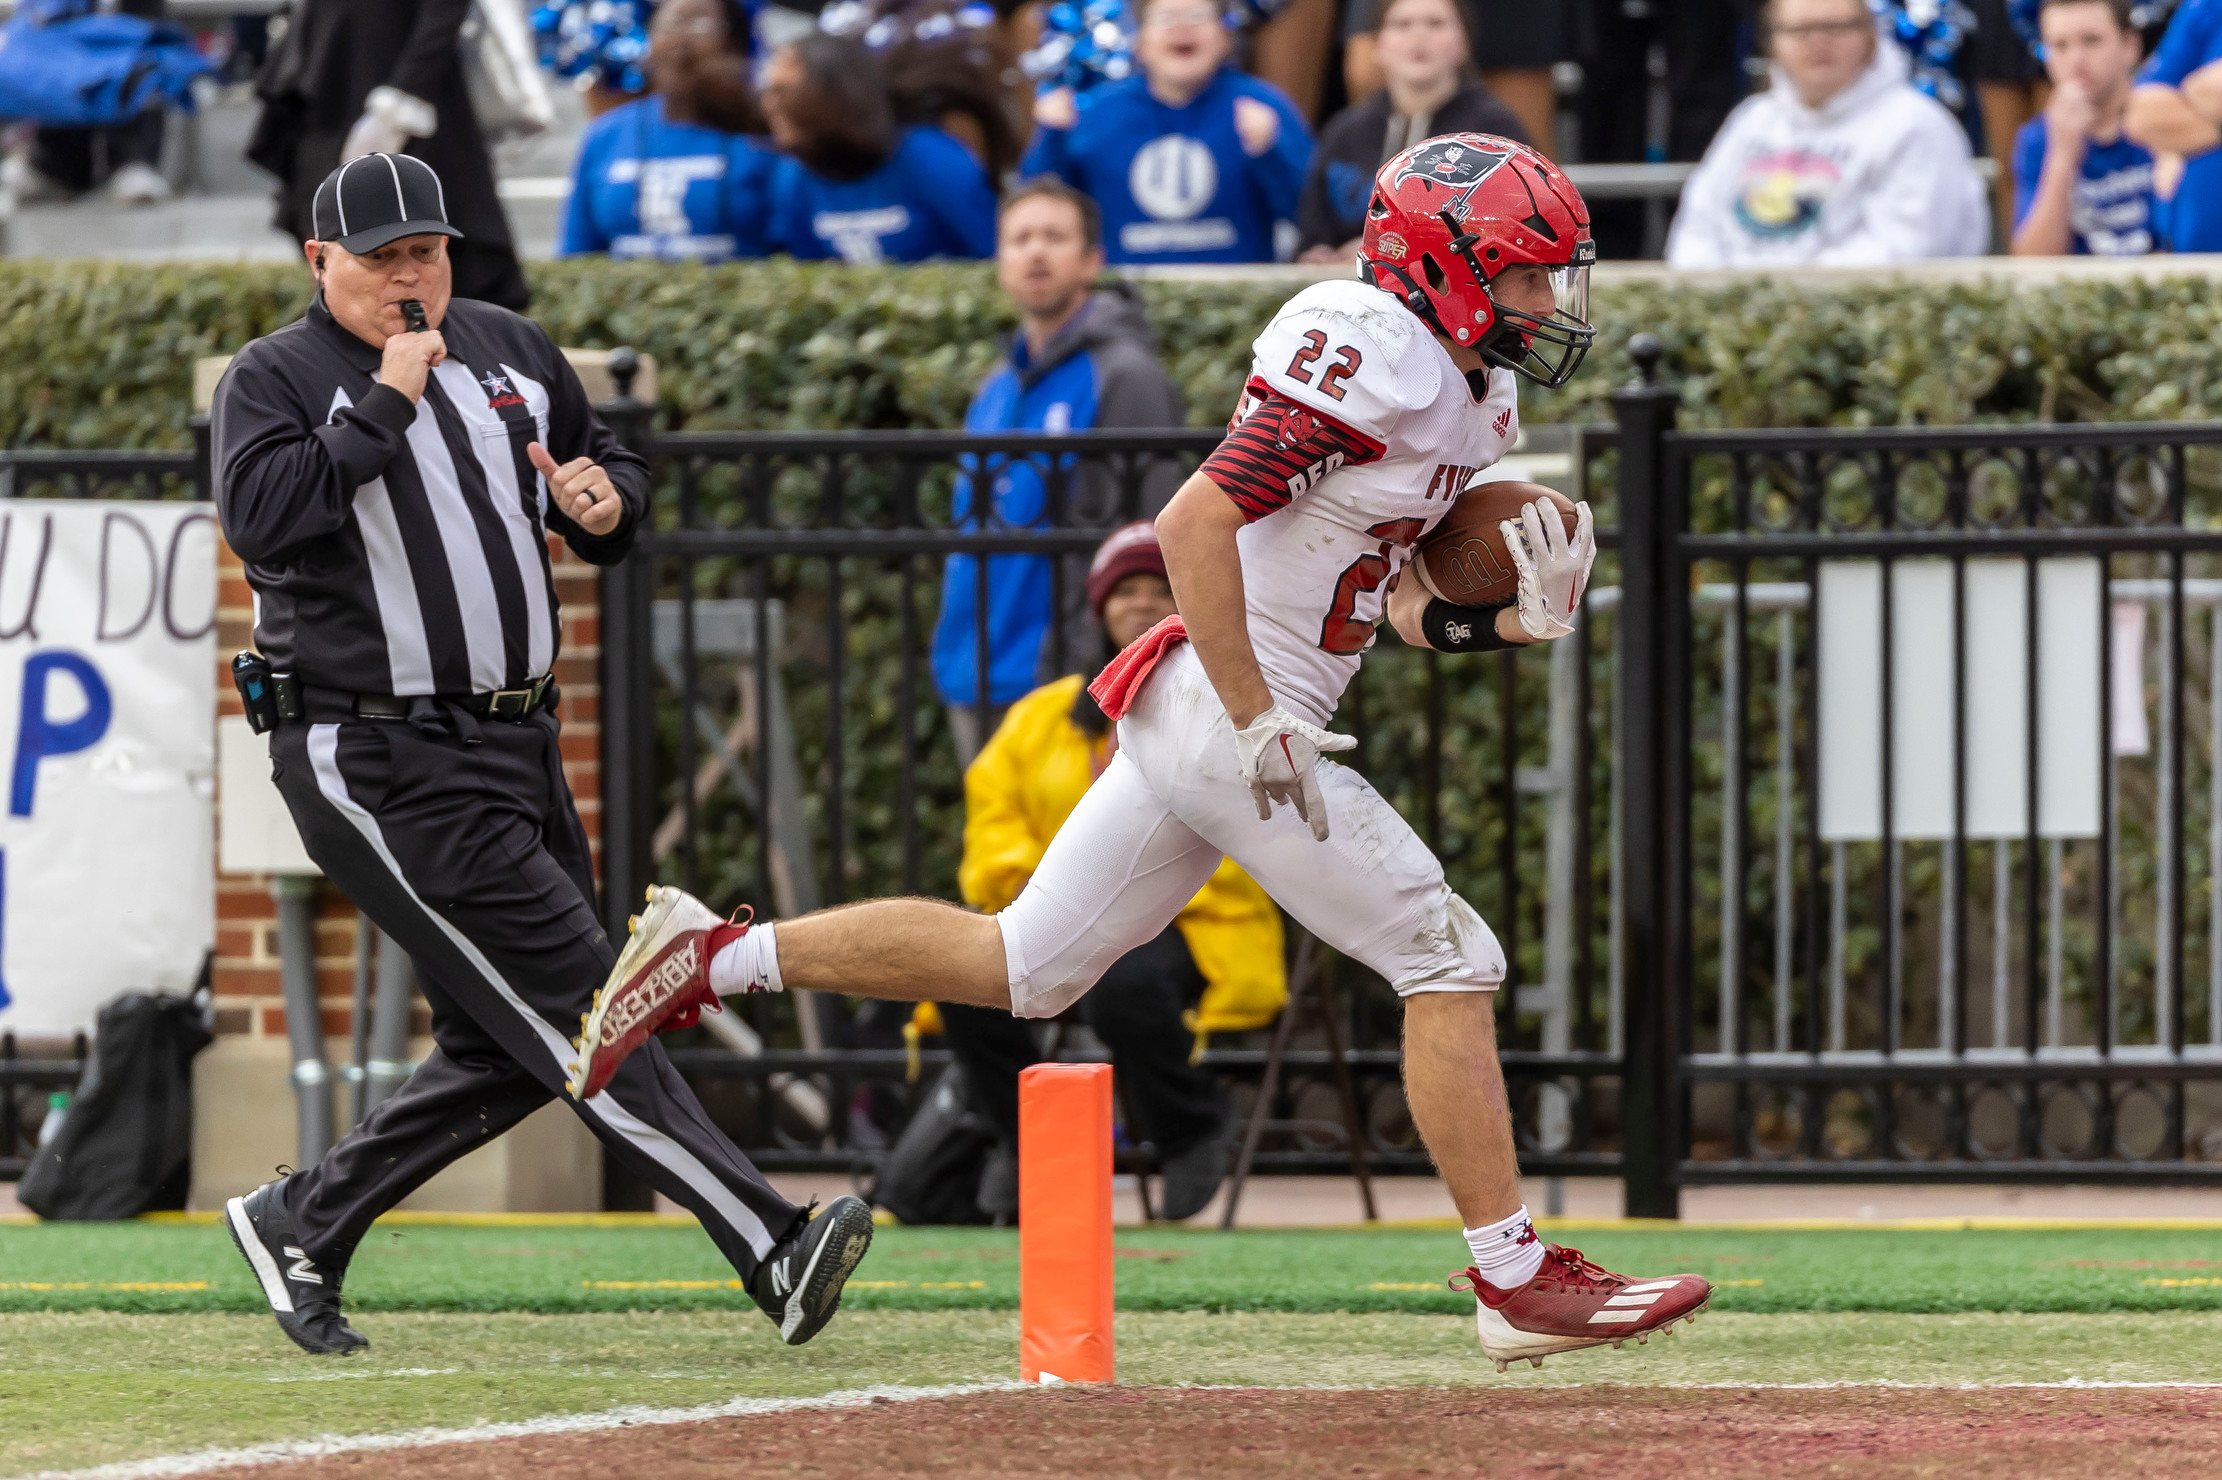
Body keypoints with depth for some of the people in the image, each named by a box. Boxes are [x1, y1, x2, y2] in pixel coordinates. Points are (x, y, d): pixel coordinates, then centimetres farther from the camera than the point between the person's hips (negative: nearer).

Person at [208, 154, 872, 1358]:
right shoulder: (274, 380, -4)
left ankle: (304, 1224, 24)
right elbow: (259, 518, -21)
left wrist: (607, 501, 1)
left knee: (509, 1051, 9)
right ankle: (771, 1255, -21)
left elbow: (611, 470, 24)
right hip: (376, 761, -8)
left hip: (513, 751, 8)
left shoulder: (506, 349, 14)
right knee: (577, 1009, -13)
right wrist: (386, 407, -19)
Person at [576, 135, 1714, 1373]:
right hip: (1224, 709, -10)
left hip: (1196, 714, 10)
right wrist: (1258, 725, -23)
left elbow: (1399, 598, 17)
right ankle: (1517, 1281, -2)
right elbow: (1196, 522, -23)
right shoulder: (1368, 353, -17)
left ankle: (712, 957, 17)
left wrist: (1512, 621, -3)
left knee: (1023, 968, 13)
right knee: (1449, 957, -7)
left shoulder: (1473, 394, 14)